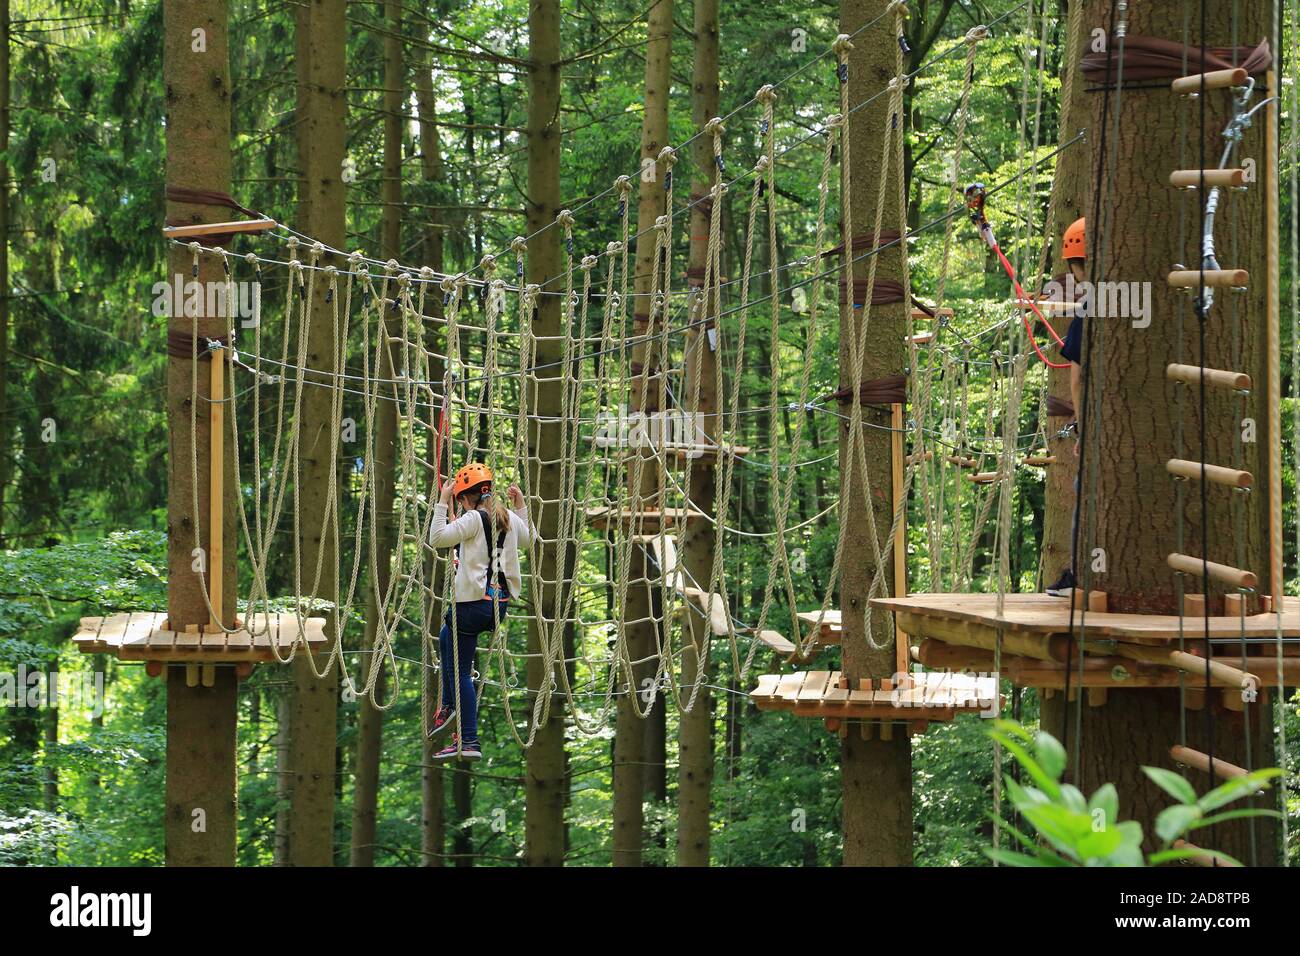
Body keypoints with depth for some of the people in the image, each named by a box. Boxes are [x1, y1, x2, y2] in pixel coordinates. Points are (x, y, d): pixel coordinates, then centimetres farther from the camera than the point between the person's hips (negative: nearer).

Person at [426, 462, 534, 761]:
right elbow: (526, 538, 29)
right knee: (446, 637, 32)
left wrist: (442, 502, -16)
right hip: (501, 601, 9)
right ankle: (449, 708, 31)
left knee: (460, 671, -1)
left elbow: (437, 538, -22)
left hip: (473, 601, -9)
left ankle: (468, 742, -4)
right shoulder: (509, 518, 9)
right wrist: (521, 505, 32)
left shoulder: (473, 519, -14)